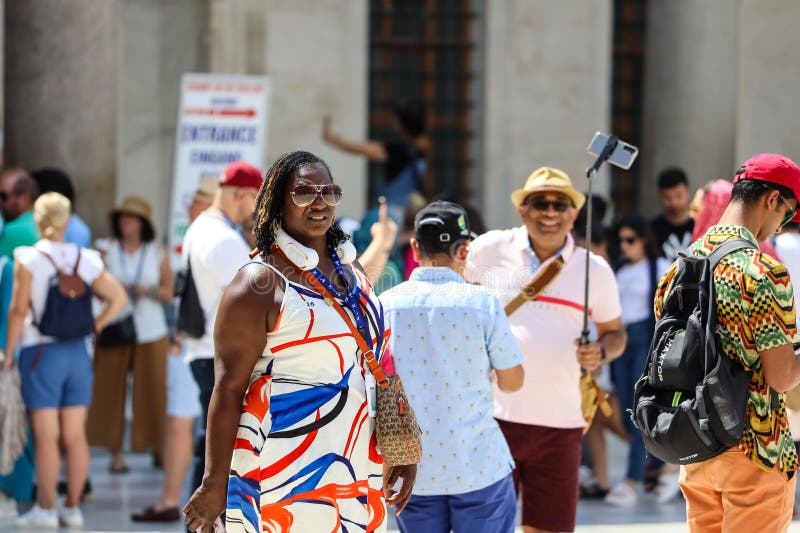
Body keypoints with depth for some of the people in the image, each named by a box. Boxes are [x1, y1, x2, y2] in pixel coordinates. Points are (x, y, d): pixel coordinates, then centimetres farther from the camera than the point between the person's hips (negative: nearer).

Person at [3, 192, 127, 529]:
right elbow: (118, 297, 1)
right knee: (74, 435, 7)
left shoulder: (28, 259, -8)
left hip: (40, 351, -4)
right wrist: (93, 327, 8)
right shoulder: (85, 260, 4)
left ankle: (45, 509, 0)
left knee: (46, 436, -2)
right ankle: (73, 508, 10)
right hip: (77, 352, 4)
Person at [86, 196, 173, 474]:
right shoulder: (110, 251, 4)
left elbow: (168, 291, 6)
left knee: (152, 390, -3)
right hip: (115, 327, 0)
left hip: (149, 329, 0)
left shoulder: (158, 252, 4)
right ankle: (116, 453, 2)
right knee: (111, 389, -3)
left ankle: (157, 447, 5)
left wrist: (148, 291, -12)